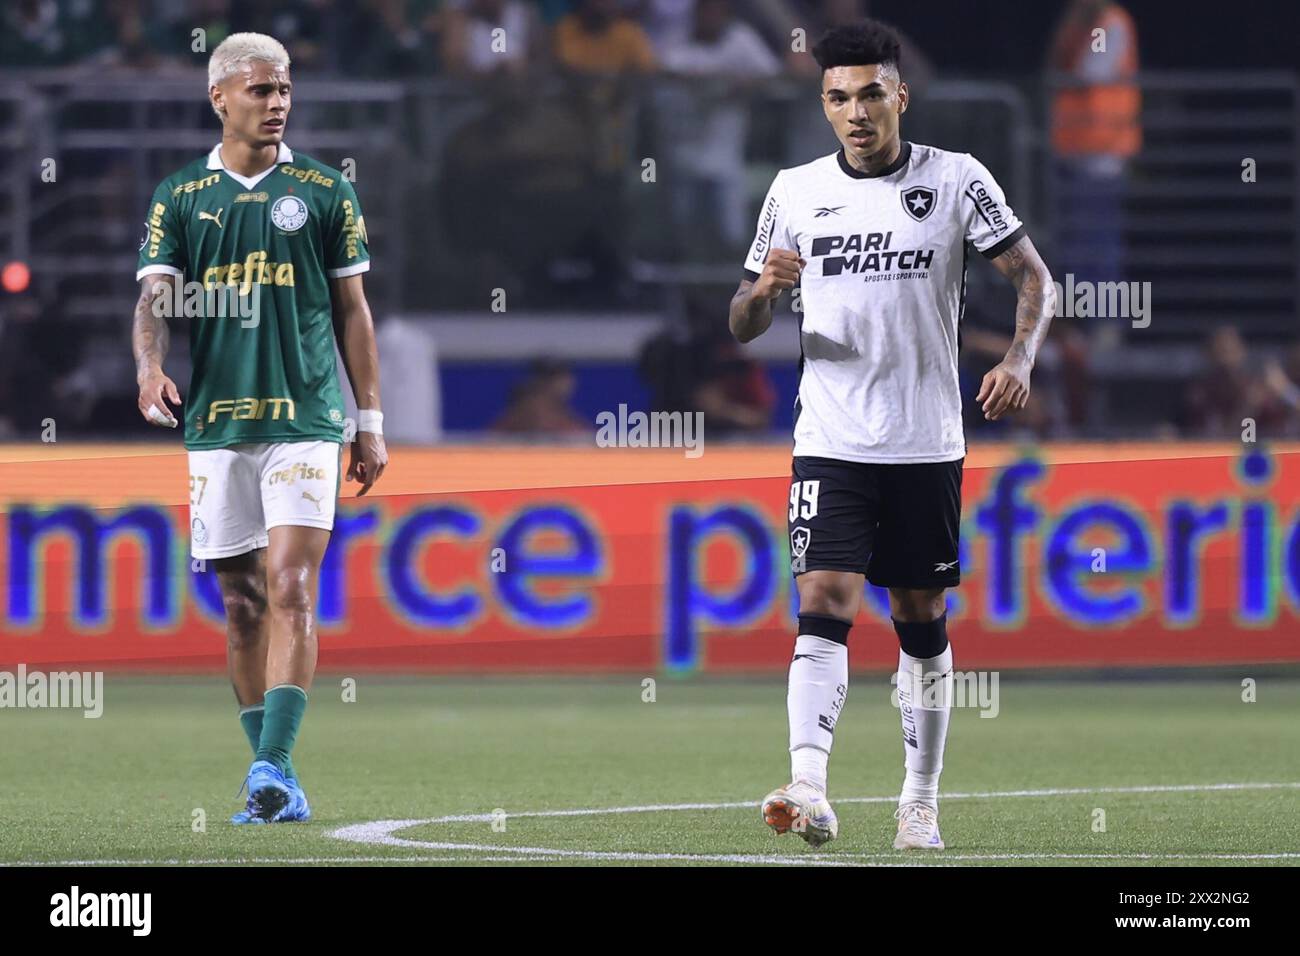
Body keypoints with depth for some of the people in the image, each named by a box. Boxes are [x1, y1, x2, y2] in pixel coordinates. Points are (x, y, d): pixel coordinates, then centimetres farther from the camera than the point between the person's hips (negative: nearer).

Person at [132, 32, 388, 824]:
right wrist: (150, 368, -21)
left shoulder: (324, 192, 6)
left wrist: (371, 423, 7)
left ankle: (274, 767, -19)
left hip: (306, 418, -2)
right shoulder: (180, 198, 8)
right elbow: (155, 297, 0)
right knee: (242, 602, 5)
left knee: (290, 588, -14)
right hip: (216, 423, 2)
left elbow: (353, 312, 9)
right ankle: (273, 782, 13)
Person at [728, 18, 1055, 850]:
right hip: (831, 442, 0)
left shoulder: (957, 180, -1)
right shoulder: (795, 191, 5)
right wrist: (763, 290, -14)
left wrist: (1019, 361, -18)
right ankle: (808, 791, -29)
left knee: (922, 620, 8)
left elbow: (1035, 279, 1)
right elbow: (742, 328, 9)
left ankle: (922, 801, 19)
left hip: (927, 442, 0)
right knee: (824, 605, -16)